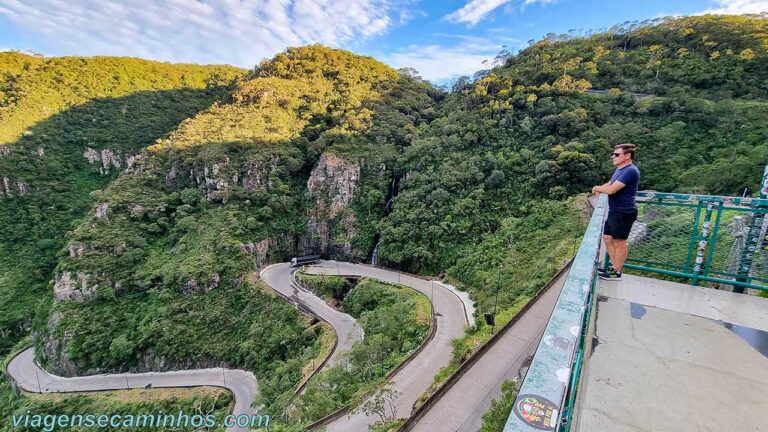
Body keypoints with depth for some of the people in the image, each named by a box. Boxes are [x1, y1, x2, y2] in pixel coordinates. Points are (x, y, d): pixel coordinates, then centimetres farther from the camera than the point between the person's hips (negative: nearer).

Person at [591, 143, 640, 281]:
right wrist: (600, 189, 0)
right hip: (614, 212, 10)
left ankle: (617, 273, 16)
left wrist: (597, 188, -7)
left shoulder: (630, 171, -21)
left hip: (624, 213, -10)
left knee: (619, 243, 2)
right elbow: (610, 183, 22)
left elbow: (611, 189, -27)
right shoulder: (620, 169, 11)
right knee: (607, 238, 17)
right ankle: (615, 266, 31)